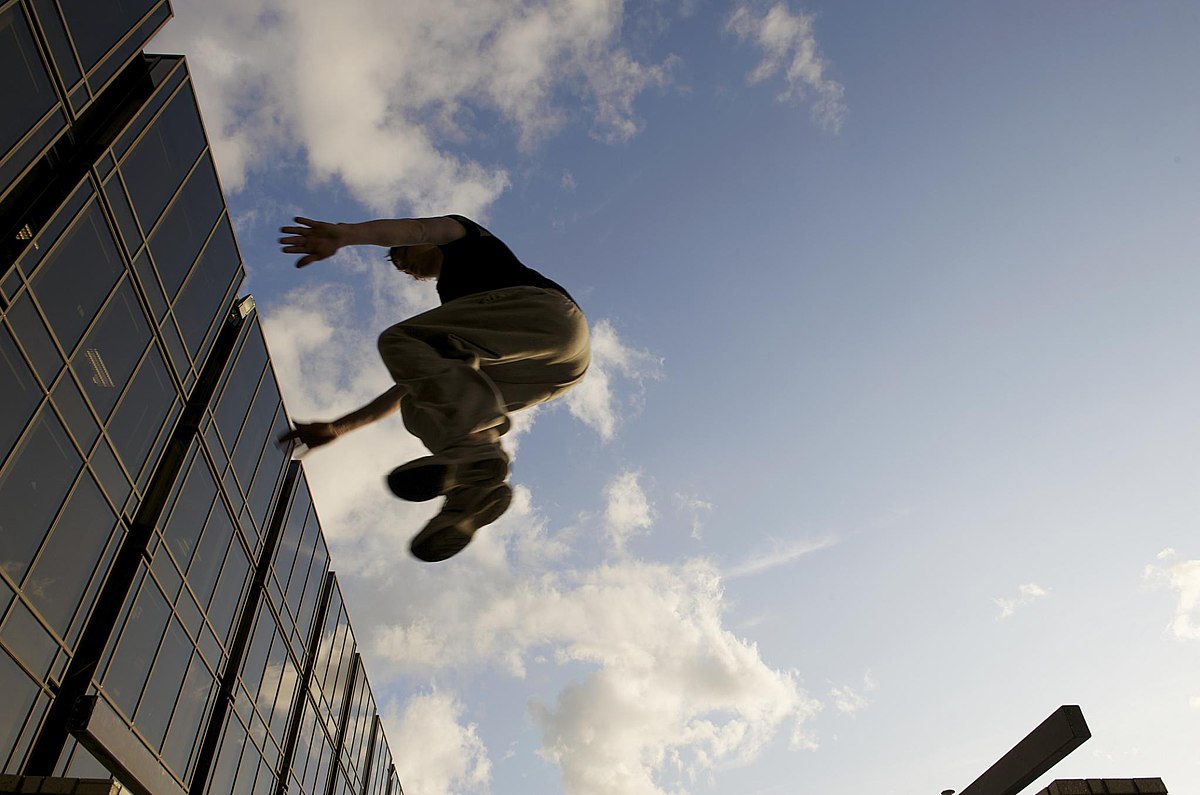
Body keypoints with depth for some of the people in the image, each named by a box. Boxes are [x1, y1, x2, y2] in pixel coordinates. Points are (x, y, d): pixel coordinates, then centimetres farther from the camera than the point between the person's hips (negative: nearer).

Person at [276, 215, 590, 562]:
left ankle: (474, 452, -36)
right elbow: (409, 386, 37)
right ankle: (472, 491, -22)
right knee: (419, 406, 5)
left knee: (399, 341, -11)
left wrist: (344, 233, -16)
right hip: (557, 370, 7)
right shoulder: (450, 303, 40)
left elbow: (415, 229, 2)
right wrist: (338, 427, 34)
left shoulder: (463, 238, 26)